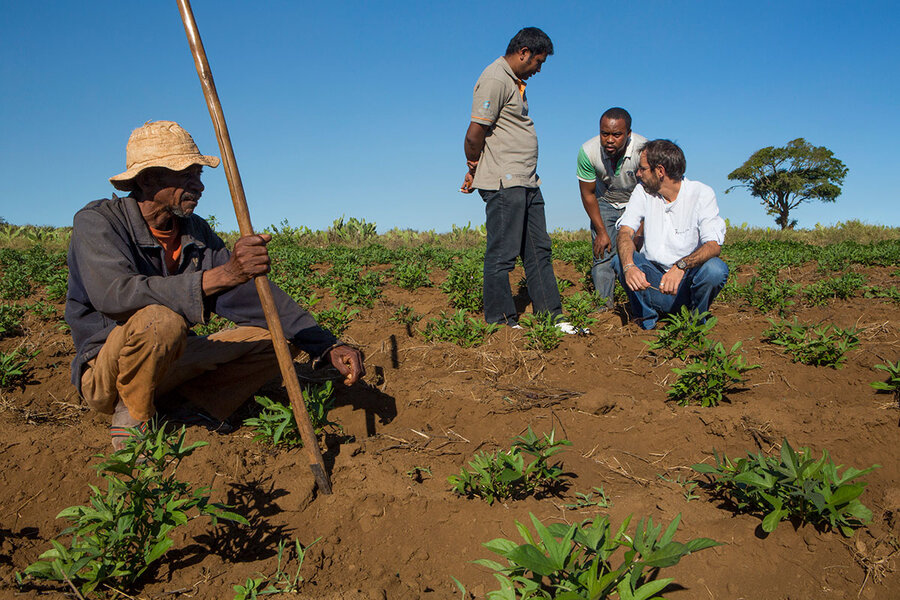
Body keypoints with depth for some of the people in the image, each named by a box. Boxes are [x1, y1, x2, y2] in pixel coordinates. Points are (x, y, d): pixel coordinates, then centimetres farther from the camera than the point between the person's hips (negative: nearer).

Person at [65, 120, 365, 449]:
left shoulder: (197, 231, 0)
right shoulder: (97, 221, -16)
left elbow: (252, 294, -5)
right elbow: (115, 294, -35)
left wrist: (328, 345, -16)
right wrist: (221, 274, -46)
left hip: (169, 365, 6)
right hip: (104, 372, -5)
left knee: (284, 337, -3)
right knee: (160, 319, -37)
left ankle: (192, 407, -10)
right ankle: (132, 420, -13)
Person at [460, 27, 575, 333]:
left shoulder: (516, 81, 20)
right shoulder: (495, 80, -12)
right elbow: (475, 133, -15)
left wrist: (477, 170, 12)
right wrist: (475, 167, 2)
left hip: (526, 182, 10)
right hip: (504, 182, -10)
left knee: (539, 251, 11)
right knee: (502, 254, -4)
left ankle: (551, 317, 17)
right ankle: (499, 322, 6)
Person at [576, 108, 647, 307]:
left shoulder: (644, 149, -31)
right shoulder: (588, 151, -25)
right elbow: (588, 194, -11)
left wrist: (639, 232, -24)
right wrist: (601, 231, -11)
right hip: (605, 203, 1)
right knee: (602, 255, -9)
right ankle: (603, 305, -2)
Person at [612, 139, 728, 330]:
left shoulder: (702, 194, -9)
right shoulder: (643, 192, 0)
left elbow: (714, 245, -21)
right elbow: (625, 232, -13)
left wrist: (681, 266, -41)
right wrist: (629, 266, -36)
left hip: (687, 280, -2)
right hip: (652, 278, 2)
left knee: (715, 269, -32)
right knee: (620, 260, -24)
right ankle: (647, 321, -6)